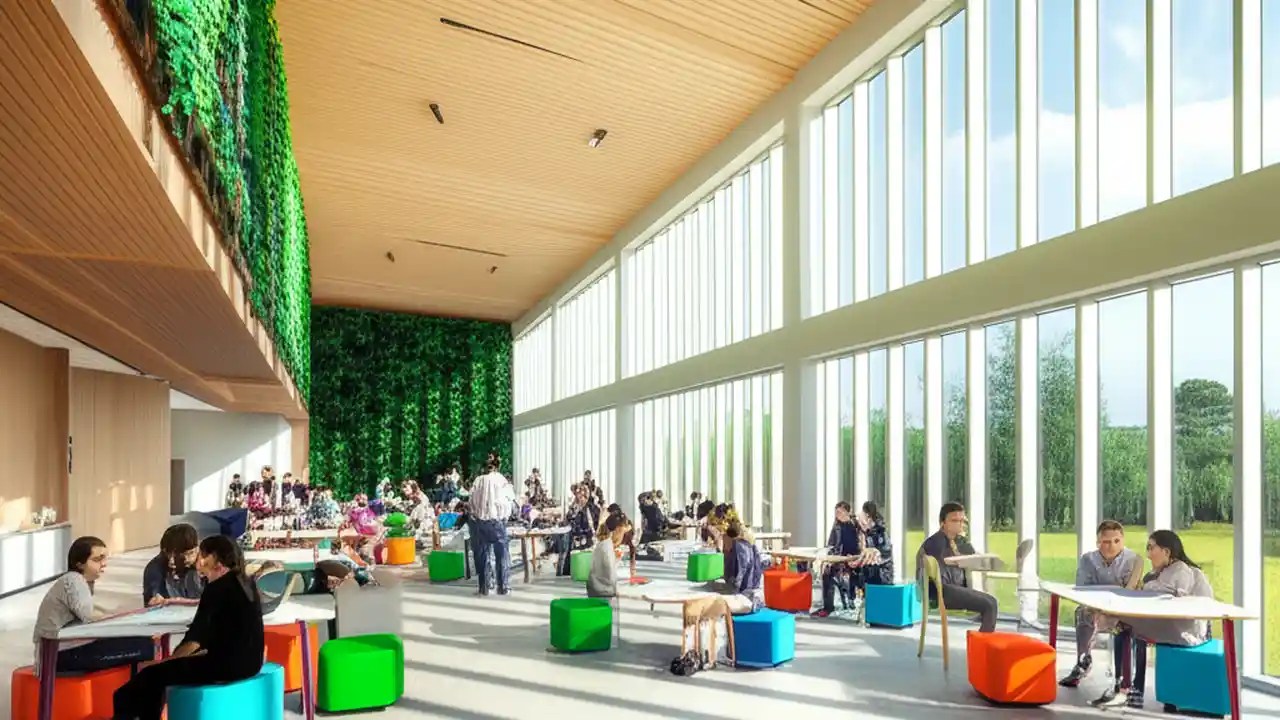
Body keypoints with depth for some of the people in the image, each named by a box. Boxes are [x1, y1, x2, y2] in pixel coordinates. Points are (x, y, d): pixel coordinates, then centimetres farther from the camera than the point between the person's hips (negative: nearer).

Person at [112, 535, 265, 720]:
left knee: (153, 674, 4)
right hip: (248, 661, 9)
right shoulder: (245, 583, 11)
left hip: (228, 664, -9)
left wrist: (164, 661, 1)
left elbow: (195, 639, -11)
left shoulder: (217, 587, -13)